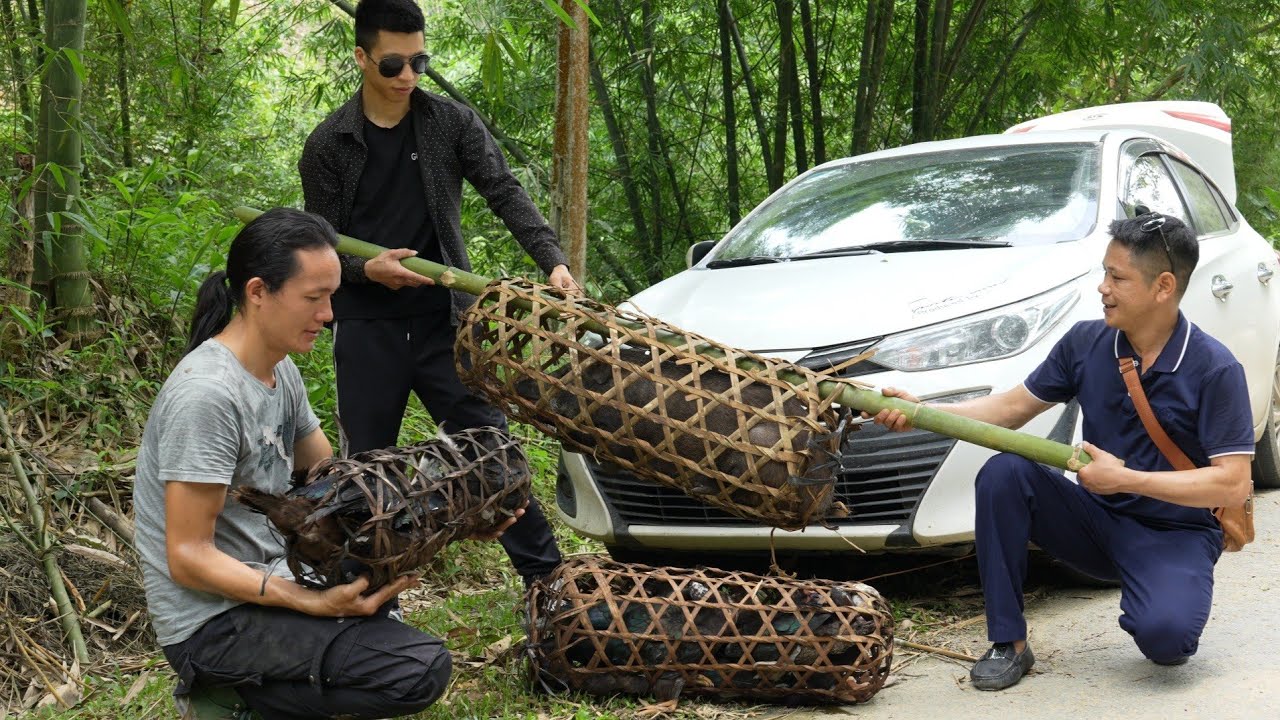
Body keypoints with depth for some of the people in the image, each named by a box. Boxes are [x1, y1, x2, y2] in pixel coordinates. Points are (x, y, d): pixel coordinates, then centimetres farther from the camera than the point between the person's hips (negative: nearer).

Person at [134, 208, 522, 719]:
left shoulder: (281, 371, 7)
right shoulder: (206, 394, -22)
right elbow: (188, 558, -22)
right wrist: (314, 603, -27)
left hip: (262, 582, 9)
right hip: (210, 622, -9)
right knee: (422, 669, -20)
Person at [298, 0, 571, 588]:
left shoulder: (452, 123, 1)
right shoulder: (329, 143, 0)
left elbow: (505, 193, -6)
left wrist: (552, 261, -22)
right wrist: (366, 269, -18)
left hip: (444, 321, 0)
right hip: (367, 331, 0)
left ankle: (548, 578, 7)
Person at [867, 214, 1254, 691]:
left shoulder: (1214, 368, -16)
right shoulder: (1086, 342, -2)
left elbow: (1233, 485, -19)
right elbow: (1013, 407, 6)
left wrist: (1126, 478, -23)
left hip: (1175, 533, -5)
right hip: (1098, 519, 5)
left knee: (1162, 634, -34)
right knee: (1002, 473, -22)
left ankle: (1171, 620, 7)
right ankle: (1008, 643, -13)